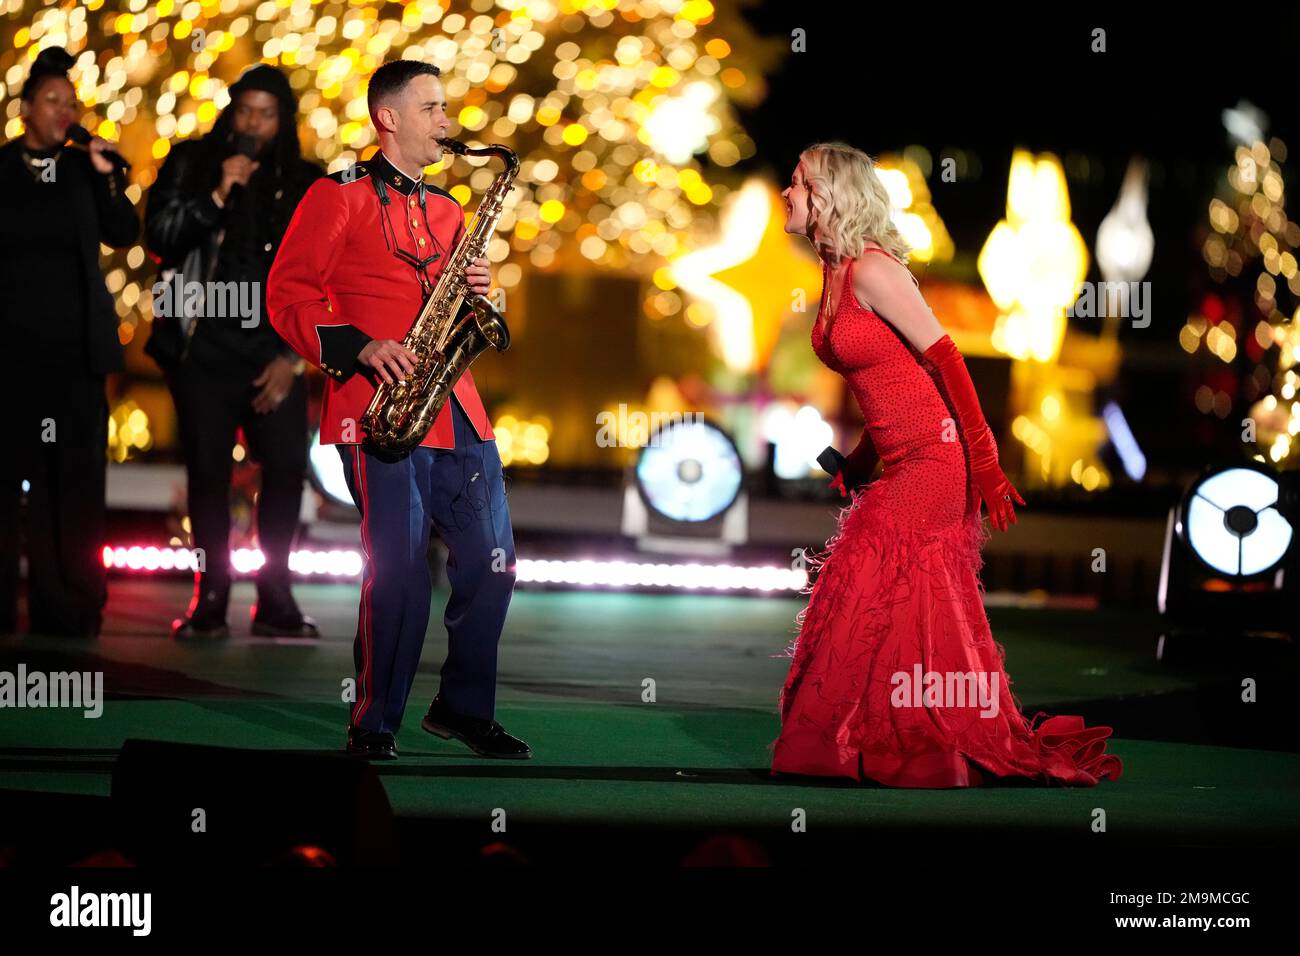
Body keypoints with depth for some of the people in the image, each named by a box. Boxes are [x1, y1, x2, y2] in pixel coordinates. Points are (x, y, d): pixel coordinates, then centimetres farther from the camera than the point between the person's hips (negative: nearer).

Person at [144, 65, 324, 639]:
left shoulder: (305, 184, 9)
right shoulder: (190, 163, 7)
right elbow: (160, 237, -1)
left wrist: (293, 356, 1)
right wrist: (217, 196, -12)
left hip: (272, 348, 1)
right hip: (204, 343, -1)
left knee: (287, 466, -10)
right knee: (208, 470, -4)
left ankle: (274, 599, -2)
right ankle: (210, 599, 2)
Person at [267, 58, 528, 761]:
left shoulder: (446, 211, 22)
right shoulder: (338, 197, 1)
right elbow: (288, 294, -4)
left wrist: (476, 292, 6)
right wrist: (359, 348, -16)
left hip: (456, 409, 7)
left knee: (492, 562, 3)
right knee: (400, 571, -11)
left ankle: (465, 708, 19)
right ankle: (373, 728, 1)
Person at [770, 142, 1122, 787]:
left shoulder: (870, 270, -16)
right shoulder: (835, 273, 11)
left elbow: (945, 357, -17)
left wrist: (983, 461, -19)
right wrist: (859, 460, 20)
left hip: (930, 459, -9)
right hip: (898, 461, 9)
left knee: (877, 598, -7)